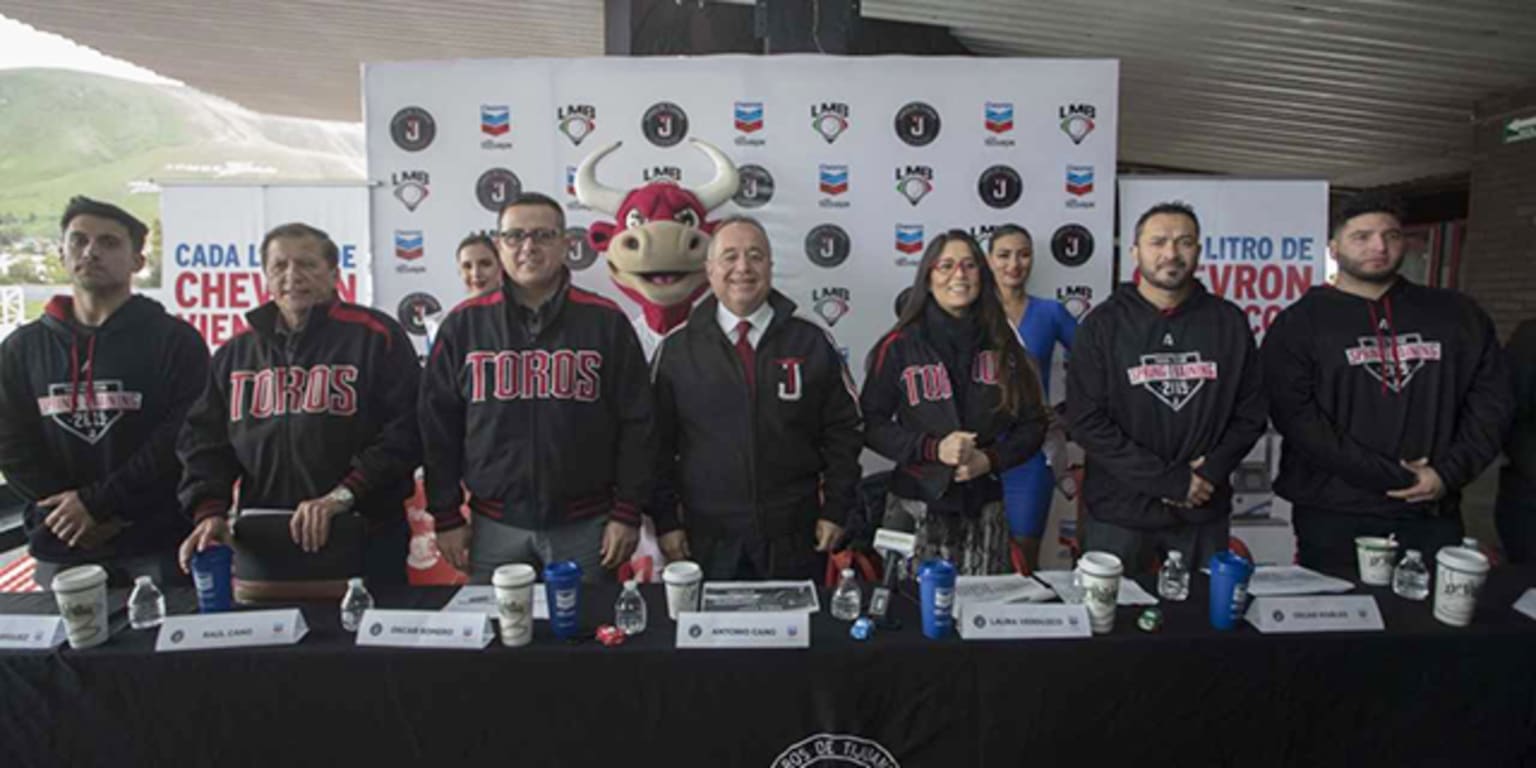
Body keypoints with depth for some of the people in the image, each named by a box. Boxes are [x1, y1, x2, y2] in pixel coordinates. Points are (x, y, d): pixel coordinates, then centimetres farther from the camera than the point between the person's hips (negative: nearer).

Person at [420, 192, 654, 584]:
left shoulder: (606, 321, -2)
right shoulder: (463, 323, 2)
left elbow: (636, 424, -1)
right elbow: (438, 425, 6)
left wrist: (627, 514, -2)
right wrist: (446, 517, 4)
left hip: (585, 526, -1)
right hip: (494, 526, 1)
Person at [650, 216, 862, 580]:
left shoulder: (813, 343, 1)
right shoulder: (676, 349, 0)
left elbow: (843, 431, 4)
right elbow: (658, 443, 3)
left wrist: (835, 510, 1)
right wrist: (665, 521, 0)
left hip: (793, 540, 1)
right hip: (709, 539, 0)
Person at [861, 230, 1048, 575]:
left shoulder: (1002, 344, 6)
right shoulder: (899, 346, -2)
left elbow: (1033, 423, 9)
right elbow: (872, 424, -3)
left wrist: (990, 459, -7)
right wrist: (933, 448, -15)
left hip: (985, 507, 2)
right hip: (917, 505, -2)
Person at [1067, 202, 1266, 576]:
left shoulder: (1229, 322, 6)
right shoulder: (1104, 324, -3)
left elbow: (1250, 411, 8)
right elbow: (1086, 421, -10)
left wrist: (1213, 470, -9)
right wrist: (1169, 479, -15)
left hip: (1205, 513, 3)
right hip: (1119, 515, -2)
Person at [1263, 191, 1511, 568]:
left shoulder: (1457, 315, 12)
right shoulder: (1299, 324, -1)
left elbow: (1491, 399, 10)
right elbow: (1297, 418, -12)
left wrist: (1448, 474, -5)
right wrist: (1395, 478, -14)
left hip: (1433, 513, 3)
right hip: (1333, 521, -3)